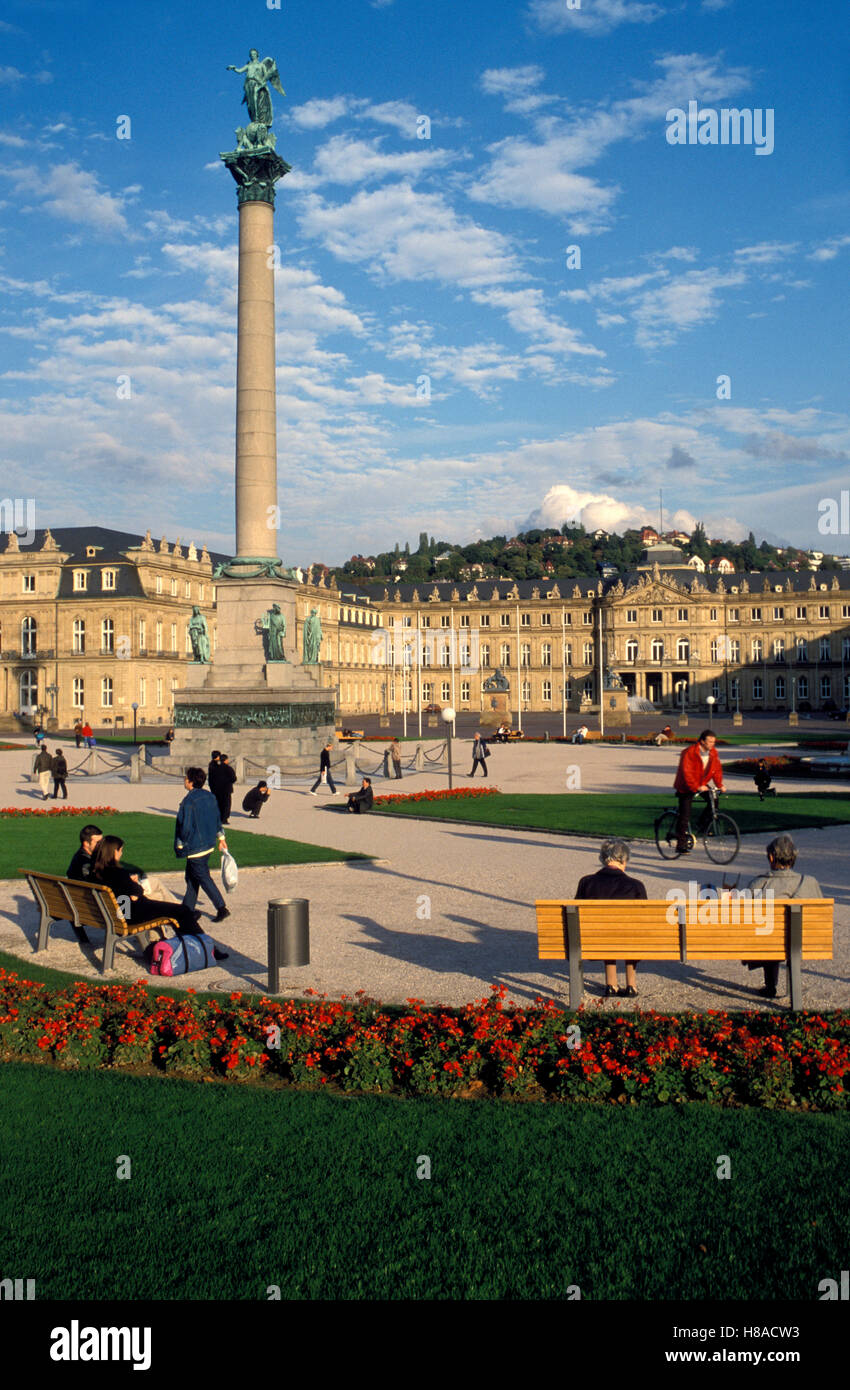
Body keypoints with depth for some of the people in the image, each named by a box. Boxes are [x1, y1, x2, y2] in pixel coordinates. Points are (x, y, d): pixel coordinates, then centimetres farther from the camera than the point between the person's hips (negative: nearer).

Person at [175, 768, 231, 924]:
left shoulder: (189, 801, -20)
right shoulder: (210, 797, 6)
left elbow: (185, 826, -20)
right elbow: (217, 819, 14)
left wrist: (180, 845, -7)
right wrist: (221, 837, 23)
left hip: (195, 847, -9)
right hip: (208, 845, 9)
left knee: (203, 878, -2)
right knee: (191, 877, 17)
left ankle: (222, 908, -3)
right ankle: (187, 909, 23)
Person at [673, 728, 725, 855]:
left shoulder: (713, 752, -3)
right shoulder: (689, 752, -23)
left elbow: (717, 769, 2)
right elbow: (687, 773, -28)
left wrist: (719, 785, -11)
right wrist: (697, 787, -36)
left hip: (702, 784, 6)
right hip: (686, 787, -6)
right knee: (685, 815, -7)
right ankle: (681, 844, 0)